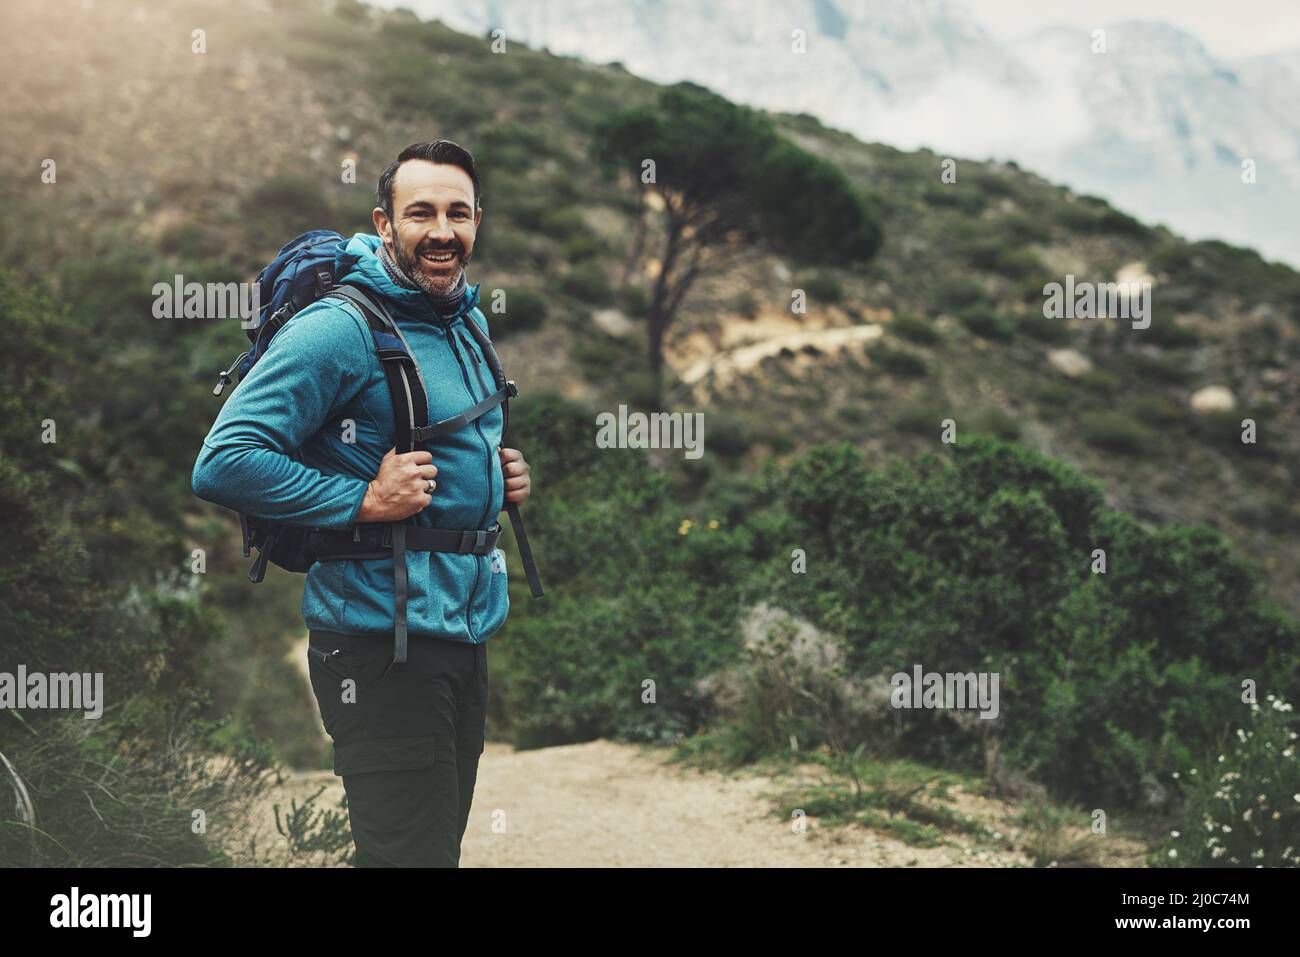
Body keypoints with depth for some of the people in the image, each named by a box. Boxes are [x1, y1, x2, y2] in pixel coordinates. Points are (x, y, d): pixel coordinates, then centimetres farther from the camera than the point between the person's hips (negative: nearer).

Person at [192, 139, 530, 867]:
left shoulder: (468, 321, 12)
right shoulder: (340, 329, -16)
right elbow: (224, 463, -22)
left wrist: (498, 476, 8)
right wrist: (364, 501, -23)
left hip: (466, 635, 9)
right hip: (382, 646, -9)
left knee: (444, 839, 19)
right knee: (410, 853, -5)